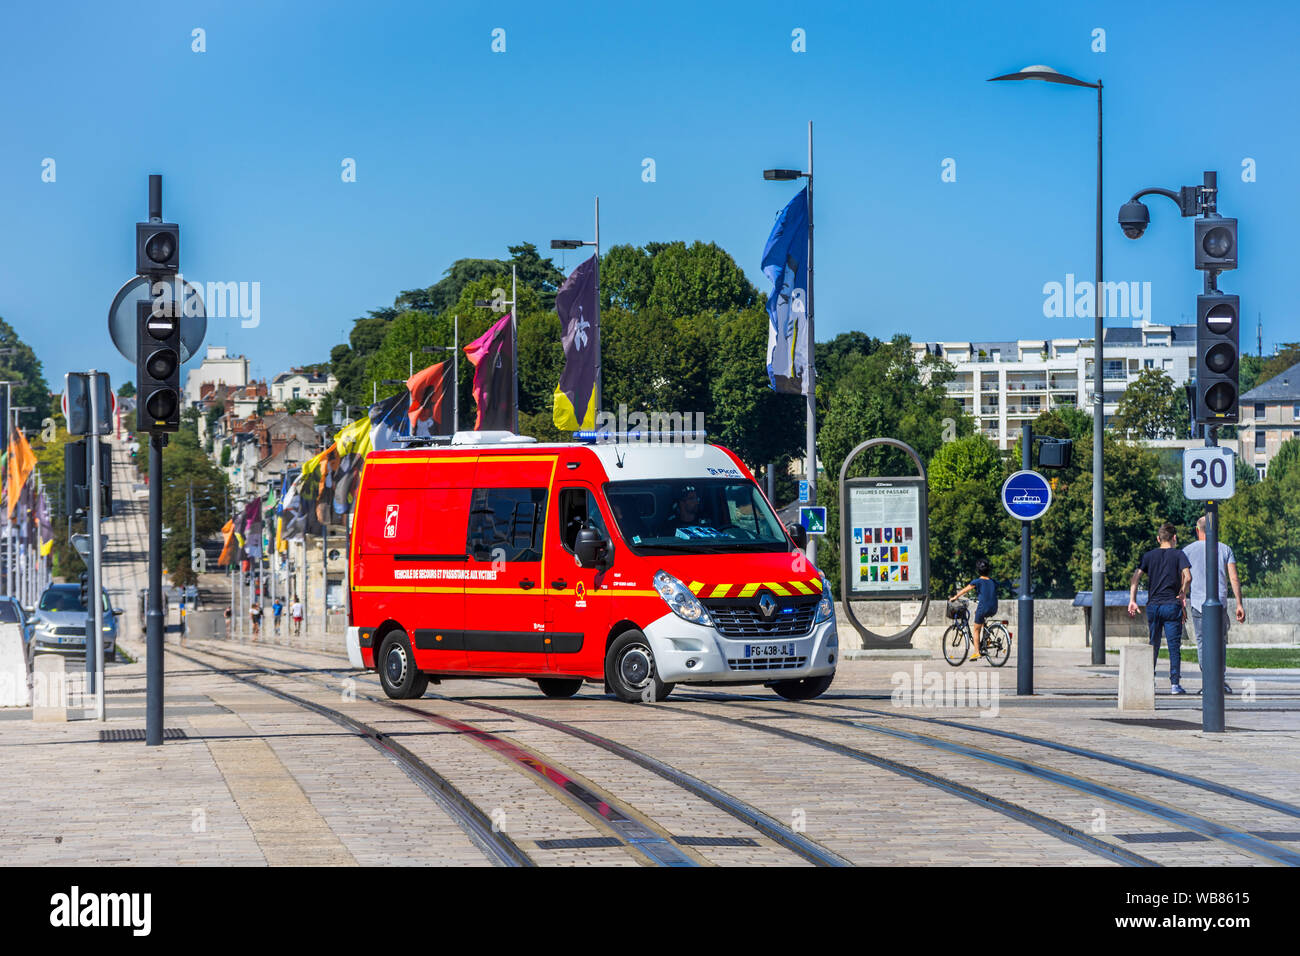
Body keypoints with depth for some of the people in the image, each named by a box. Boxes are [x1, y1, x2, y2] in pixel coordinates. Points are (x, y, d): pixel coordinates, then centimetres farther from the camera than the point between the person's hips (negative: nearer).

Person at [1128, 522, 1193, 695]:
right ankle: (1174, 683, -3)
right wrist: (1182, 595, 4)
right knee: (1174, 646, 1)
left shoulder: (1149, 556, 9)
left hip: (1153, 606, 3)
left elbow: (1135, 578, -1)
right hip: (1172, 606, -3)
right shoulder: (1178, 554, 1)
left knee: (1153, 645, 13)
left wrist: (1132, 601, -1)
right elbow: (1187, 577, -12)